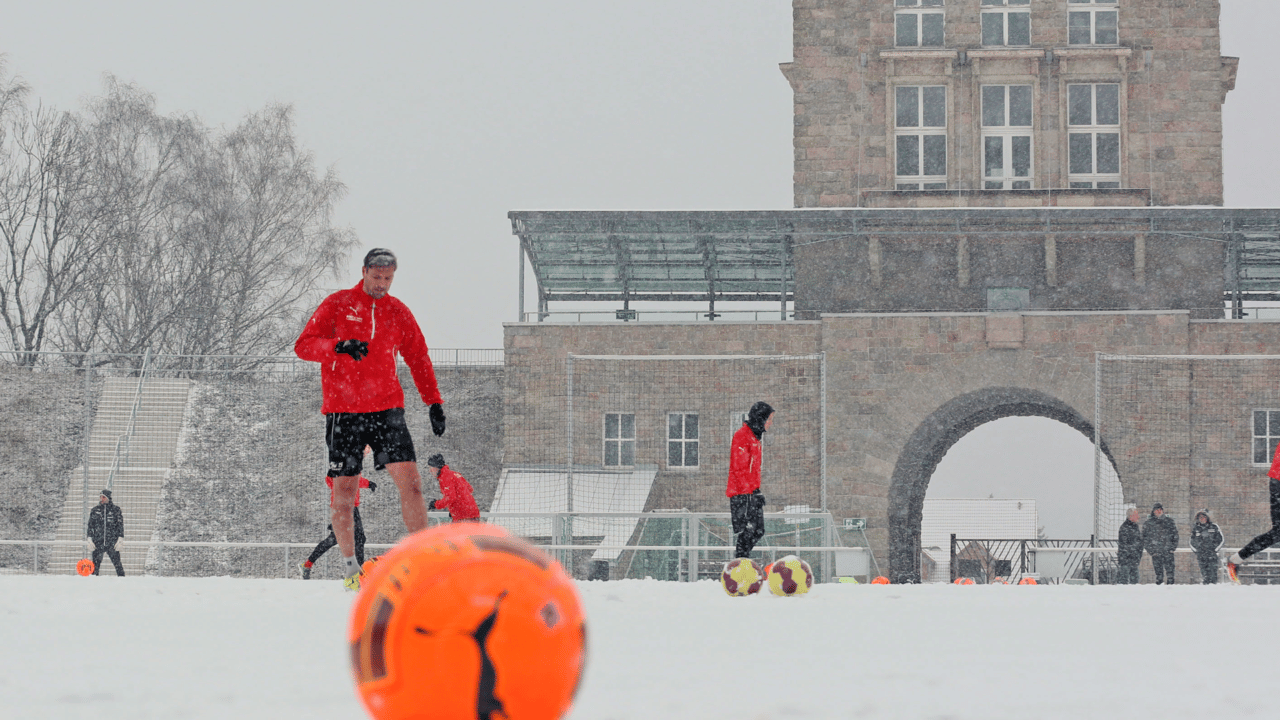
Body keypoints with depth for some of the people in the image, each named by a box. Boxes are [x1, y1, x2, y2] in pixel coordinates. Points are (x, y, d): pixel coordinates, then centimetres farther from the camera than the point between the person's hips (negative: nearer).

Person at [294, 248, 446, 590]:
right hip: (343, 409, -2)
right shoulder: (337, 304, 2)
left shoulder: (397, 312, 12)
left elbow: (418, 357, 21)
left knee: (410, 481, -11)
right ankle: (350, 566, 13)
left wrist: (434, 401, 14)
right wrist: (339, 346, -24)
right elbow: (304, 345, -6)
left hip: (386, 408, 2)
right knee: (344, 490, -1)